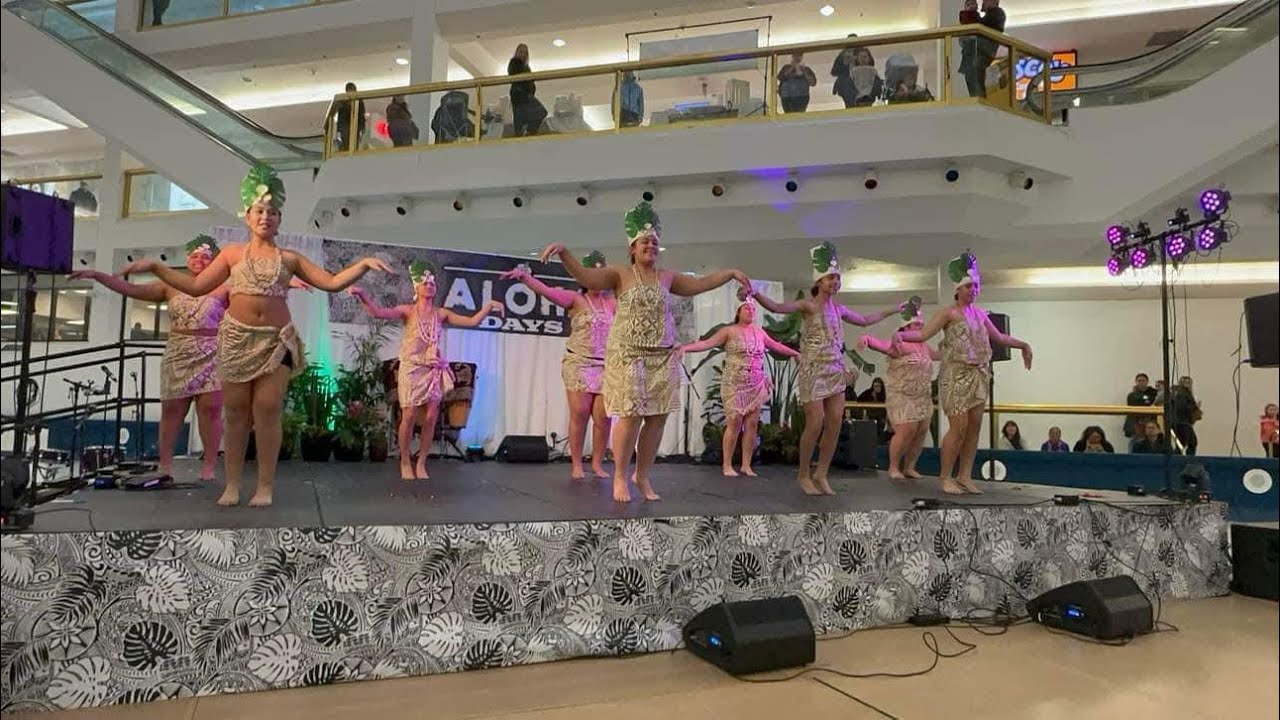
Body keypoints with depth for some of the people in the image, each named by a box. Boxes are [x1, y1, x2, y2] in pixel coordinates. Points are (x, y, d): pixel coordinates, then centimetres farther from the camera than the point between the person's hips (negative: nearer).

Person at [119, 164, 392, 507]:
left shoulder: (289, 258, 11)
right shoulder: (232, 253, 11)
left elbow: (331, 283, 6)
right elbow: (196, 286, 11)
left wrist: (363, 264, -6)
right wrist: (155, 266, 5)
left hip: (276, 340, -1)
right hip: (236, 338, 1)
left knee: (267, 410, -2)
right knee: (236, 411, 3)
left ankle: (265, 486, 4)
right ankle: (232, 484, 11)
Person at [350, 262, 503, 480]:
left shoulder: (441, 313, 8)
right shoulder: (407, 311, 1)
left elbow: (472, 321, 3)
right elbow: (377, 312, -12)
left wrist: (488, 306, -10)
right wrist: (363, 295, -29)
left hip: (434, 372, 3)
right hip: (412, 370, -3)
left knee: (430, 419, -1)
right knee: (409, 417, -7)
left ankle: (421, 463, 14)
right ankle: (405, 462, 11)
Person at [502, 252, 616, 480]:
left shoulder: (612, 301, 11)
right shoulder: (576, 299, 0)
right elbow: (546, 290, -12)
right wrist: (524, 275, -25)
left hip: (606, 367, 3)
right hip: (578, 365, -3)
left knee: (603, 417, -1)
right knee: (579, 414, -4)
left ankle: (597, 463, 13)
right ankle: (576, 465, 5)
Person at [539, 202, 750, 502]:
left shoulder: (667, 277, 14)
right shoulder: (620, 274, 1)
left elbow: (699, 284, 23)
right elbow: (585, 276, -11)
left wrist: (730, 273, 20)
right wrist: (563, 252, -25)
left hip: (663, 359, 5)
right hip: (628, 357, -5)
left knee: (657, 417, 3)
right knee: (631, 416, -10)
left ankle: (643, 476, 17)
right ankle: (619, 477, 6)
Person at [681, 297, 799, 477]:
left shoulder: (759, 331, 14)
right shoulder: (729, 331, -1)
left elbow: (775, 345, 28)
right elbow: (707, 343, -9)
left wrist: (796, 353, 36)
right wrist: (686, 347, -23)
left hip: (756, 385, 5)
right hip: (735, 384, -5)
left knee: (752, 423, 0)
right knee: (734, 423, -8)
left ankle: (746, 465, 8)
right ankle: (727, 465, 1)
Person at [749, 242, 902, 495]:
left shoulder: (839, 308, 11)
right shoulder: (808, 305, -9)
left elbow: (865, 320, 29)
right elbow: (777, 307, -25)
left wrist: (892, 310, 34)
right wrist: (756, 295, -42)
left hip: (836, 372, 7)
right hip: (813, 371, -7)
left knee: (835, 424, 2)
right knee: (815, 424, -8)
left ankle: (821, 474, 15)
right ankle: (803, 474, 10)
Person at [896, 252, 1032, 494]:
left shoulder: (980, 313, 15)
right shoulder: (948, 313, -4)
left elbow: (998, 337, 28)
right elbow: (923, 334, -13)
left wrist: (1023, 344, 27)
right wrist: (901, 334, -30)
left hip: (979, 376, 7)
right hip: (956, 376, -7)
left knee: (974, 427, 5)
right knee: (959, 427, -10)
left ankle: (964, 476, 13)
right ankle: (946, 477, 2)